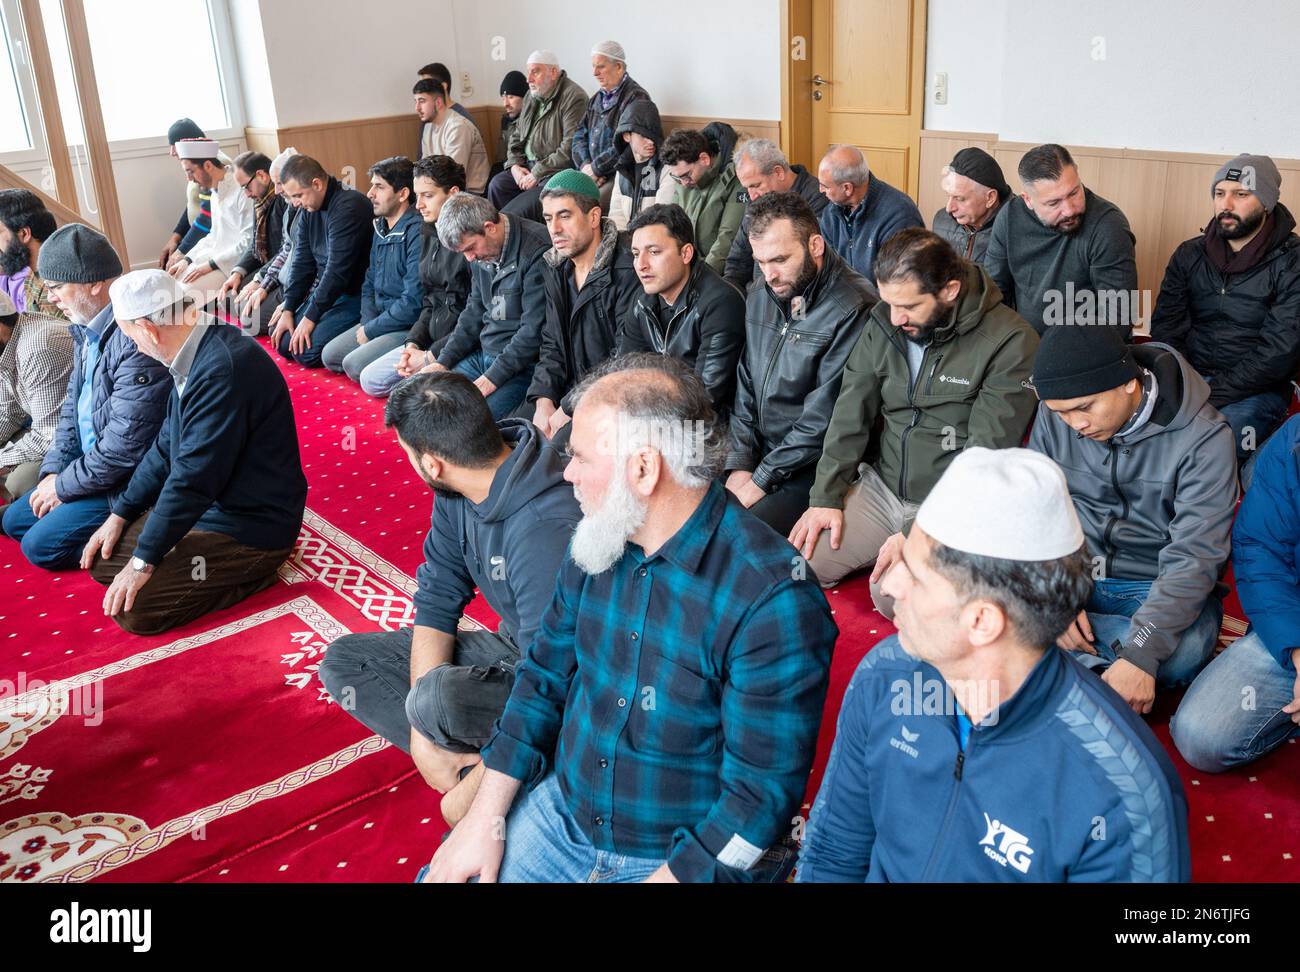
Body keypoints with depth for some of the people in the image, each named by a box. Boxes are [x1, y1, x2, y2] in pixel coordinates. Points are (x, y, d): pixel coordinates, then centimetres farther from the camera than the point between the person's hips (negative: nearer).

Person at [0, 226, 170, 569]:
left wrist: (64, 485, -14)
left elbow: (126, 445, -27)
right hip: (90, 464, 10)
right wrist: (54, 471, 4)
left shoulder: (136, 341, -28)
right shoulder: (88, 330, 5)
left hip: (129, 484, -10)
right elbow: (72, 408, 16)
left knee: (40, 545, -11)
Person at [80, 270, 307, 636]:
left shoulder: (223, 369, -28)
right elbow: (166, 447, 13)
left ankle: (254, 572, -1)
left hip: (250, 527, -10)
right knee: (101, 560, 10)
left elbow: (194, 477, -27)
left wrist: (144, 560, -19)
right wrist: (121, 514, 9)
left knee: (131, 608, -14)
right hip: (208, 505, 10)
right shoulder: (198, 354, 3)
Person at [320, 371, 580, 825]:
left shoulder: (546, 527, -34)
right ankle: (475, 766, -9)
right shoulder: (457, 494, -6)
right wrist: (422, 734, -13)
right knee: (342, 660, 2)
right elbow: (436, 600, -2)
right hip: (507, 644, 9)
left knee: (439, 694, -37)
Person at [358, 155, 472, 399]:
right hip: (432, 339, 9)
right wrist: (413, 343, -2)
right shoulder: (429, 235, 9)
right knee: (370, 379, 7)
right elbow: (429, 301, 14)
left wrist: (431, 356, -16)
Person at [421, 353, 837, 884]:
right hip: (559, 813, 6)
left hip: (686, 857, -5)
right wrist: (486, 816, 1)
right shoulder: (597, 541, -4)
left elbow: (761, 798, -22)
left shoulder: (772, 603, -26)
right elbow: (546, 675, 6)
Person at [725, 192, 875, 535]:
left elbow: (824, 419, -18)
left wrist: (761, 480, -14)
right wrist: (739, 464, -1)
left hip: (811, 469, -7)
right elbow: (744, 390, 12)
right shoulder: (759, 298, 9)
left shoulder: (853, 310, -17)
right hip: (759, 453, 7)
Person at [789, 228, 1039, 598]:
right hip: (881, 488, 5)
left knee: (892, 595, -25)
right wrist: (826, 496, -3)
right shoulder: (884, 322, 1)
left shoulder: (1010, 342, -17)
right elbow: (850, 416, 4)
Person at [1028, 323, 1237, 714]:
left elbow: (1192, 560, -24)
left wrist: (1140, 656, -35)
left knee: (1183, 651, -37)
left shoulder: (1204, 439, -19)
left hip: (1159, 589, -2)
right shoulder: (1055, 414, -7)